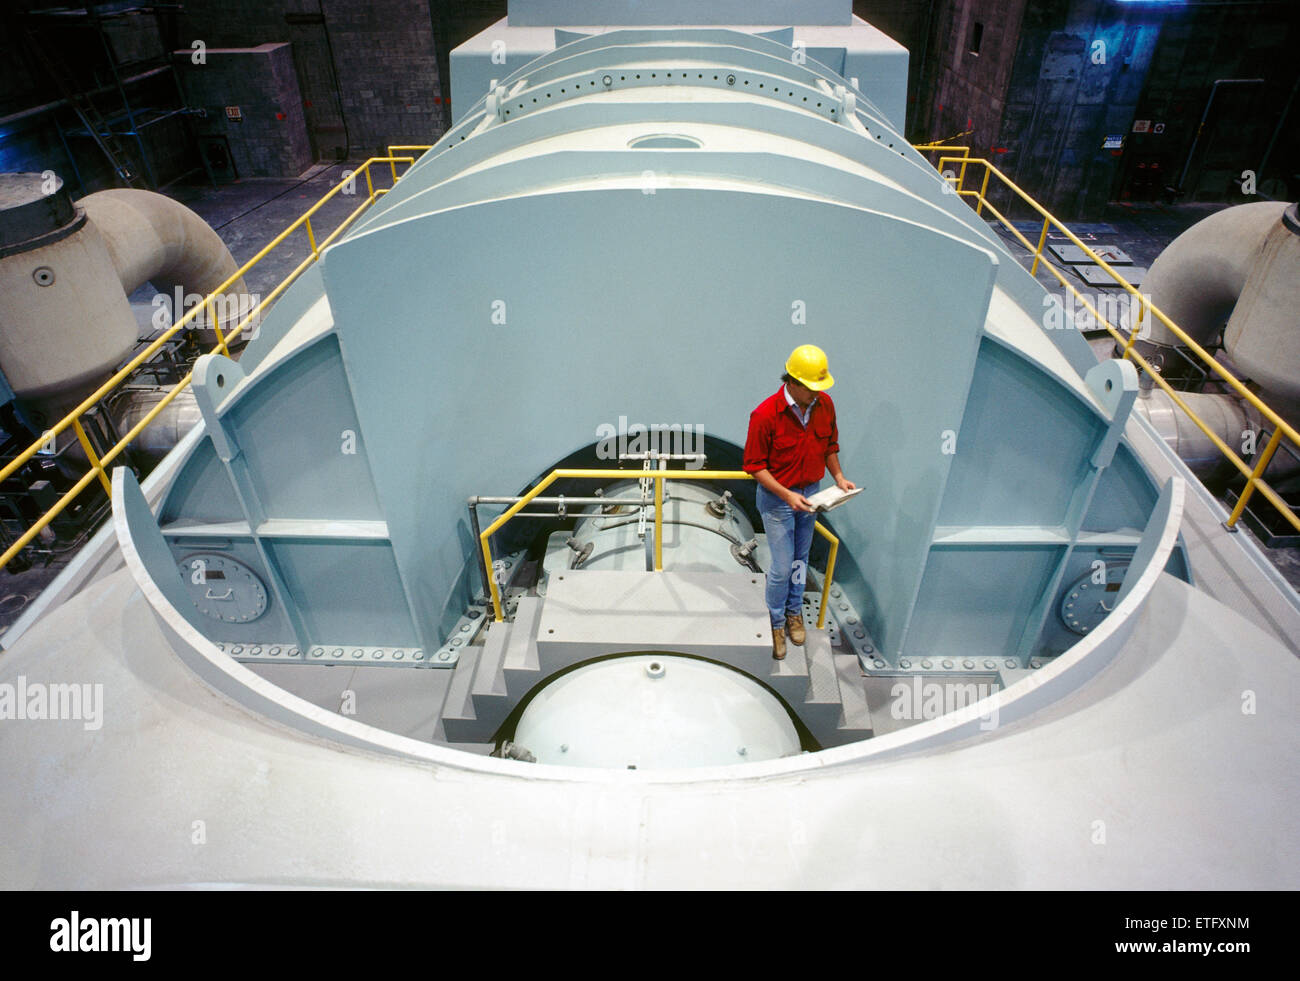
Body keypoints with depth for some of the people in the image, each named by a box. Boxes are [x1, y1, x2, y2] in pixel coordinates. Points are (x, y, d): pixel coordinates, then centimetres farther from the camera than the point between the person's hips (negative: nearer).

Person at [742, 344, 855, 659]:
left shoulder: (825, 404, -7)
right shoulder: (765, 415, -24)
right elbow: (755, 465, -18)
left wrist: (838, 476, -5)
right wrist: (787, 495, -25)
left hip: (810, 493, 5)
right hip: (776, 497, -5)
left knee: (800, 559, 20)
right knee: (782, 567, 1)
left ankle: (794, 611, 41)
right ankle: (776, 623, 23)